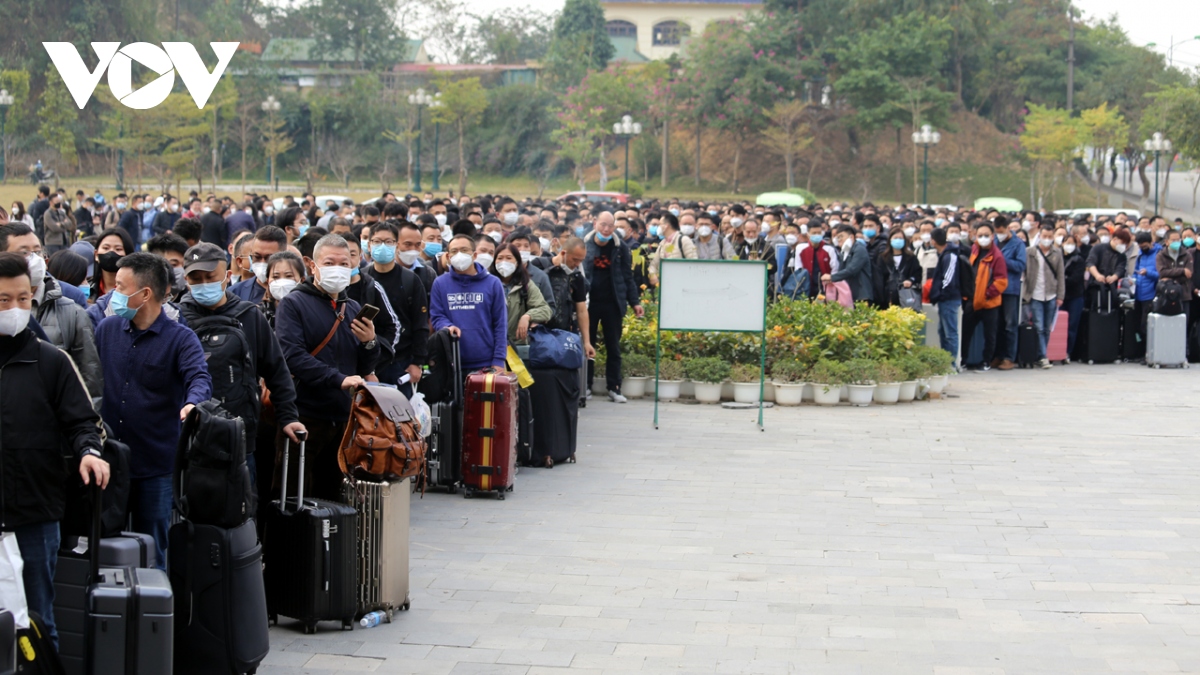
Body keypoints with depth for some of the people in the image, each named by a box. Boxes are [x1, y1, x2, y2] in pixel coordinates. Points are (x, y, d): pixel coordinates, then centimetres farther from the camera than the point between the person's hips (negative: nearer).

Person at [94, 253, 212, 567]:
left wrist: (193, 403, -44)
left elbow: (199, 378, -22)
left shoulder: (180, 338, -6)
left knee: (153, 551, 6)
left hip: (156, 463, -3)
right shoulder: (106, 328, 7)